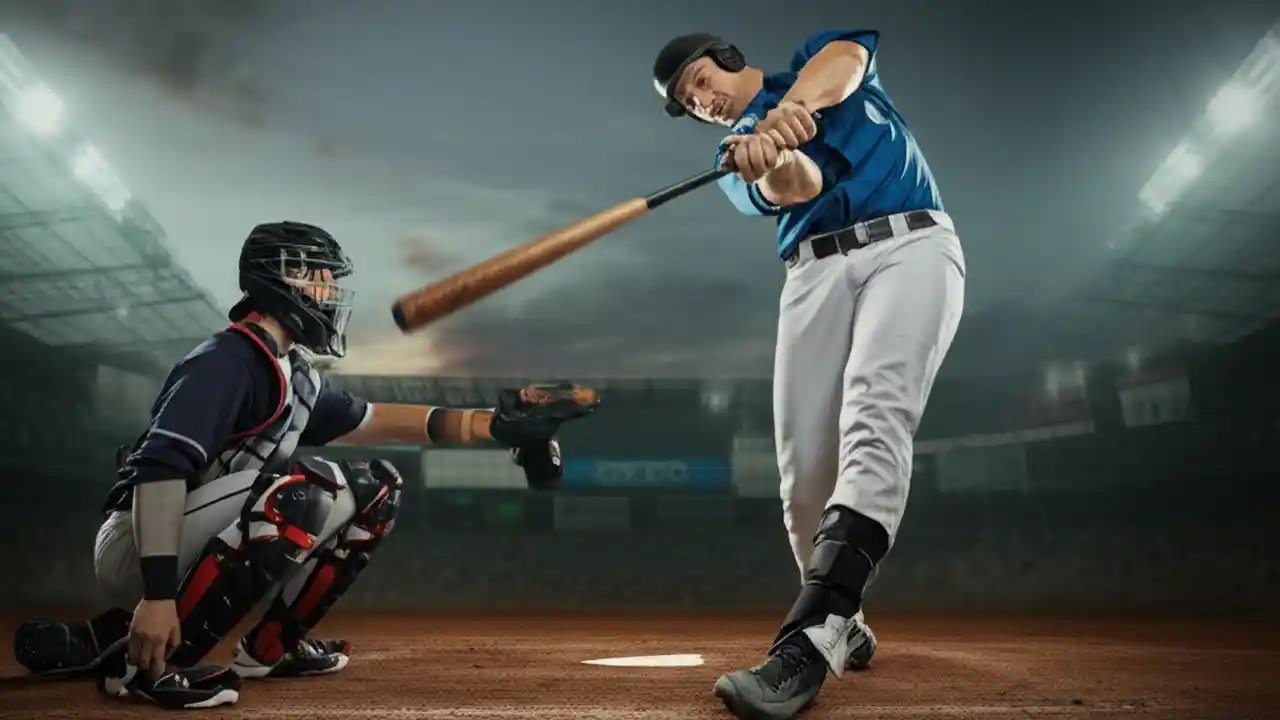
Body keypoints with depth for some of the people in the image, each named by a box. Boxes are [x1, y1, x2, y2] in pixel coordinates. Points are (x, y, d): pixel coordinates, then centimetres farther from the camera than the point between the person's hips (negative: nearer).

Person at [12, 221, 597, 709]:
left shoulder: (297, 375, 9)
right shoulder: (226, 360, -19)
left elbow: (373, 421, 17)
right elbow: (159, 470, -28)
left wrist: (497, 423, 11)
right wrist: (157, 595, -37)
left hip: (202, 543, 9)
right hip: (136, 548, -9)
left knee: (376, 489, 7)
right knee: (300, 492, -33)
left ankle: (270, 646, 12)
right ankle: (143, 660, -22)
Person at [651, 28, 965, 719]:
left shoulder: (814, 60, 20)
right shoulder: (734, 156, 19)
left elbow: (844, 56, -7)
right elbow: (794, 187, -5)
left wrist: (792, 107, -27)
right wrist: (771, 157, -30)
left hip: (911, 245, -3)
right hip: (817, 270, 4)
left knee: (875, 417, -26)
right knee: (806, 472, -8)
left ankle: (806, 645, -38)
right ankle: (842, 624, 15)